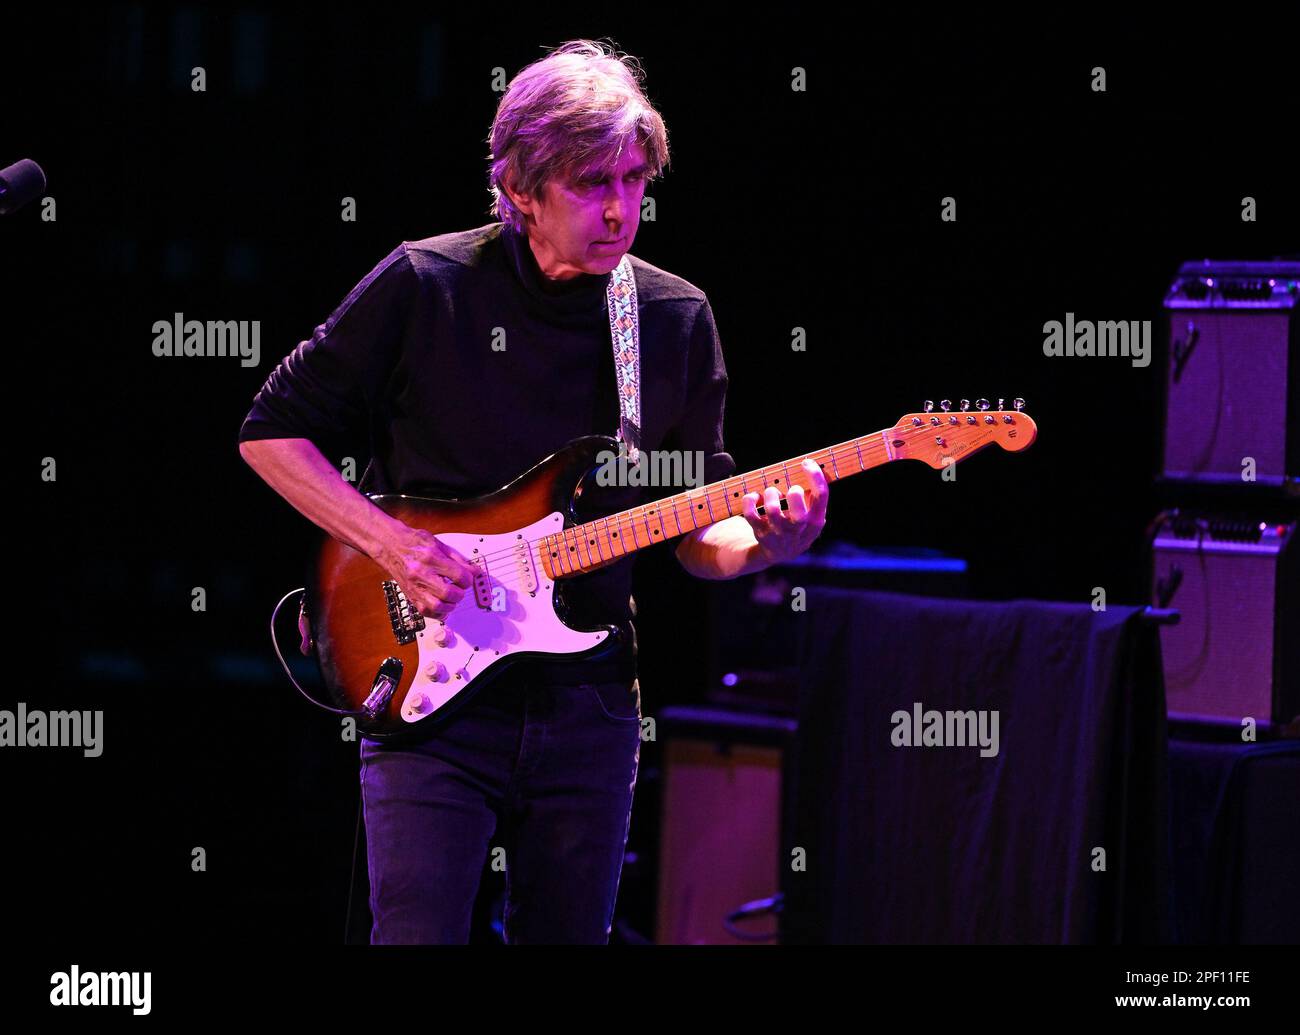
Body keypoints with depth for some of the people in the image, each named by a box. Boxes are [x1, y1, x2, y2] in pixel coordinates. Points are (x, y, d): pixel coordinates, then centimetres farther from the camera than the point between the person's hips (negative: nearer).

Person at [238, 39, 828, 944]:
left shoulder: (675, 319, 5)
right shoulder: (426, 287, -6)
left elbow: (693, 535, 9)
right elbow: (273, 432, 1)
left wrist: (760, 544, -15)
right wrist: (388, 541, -13)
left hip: (588, 706, 4)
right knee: (418, 937, -11)